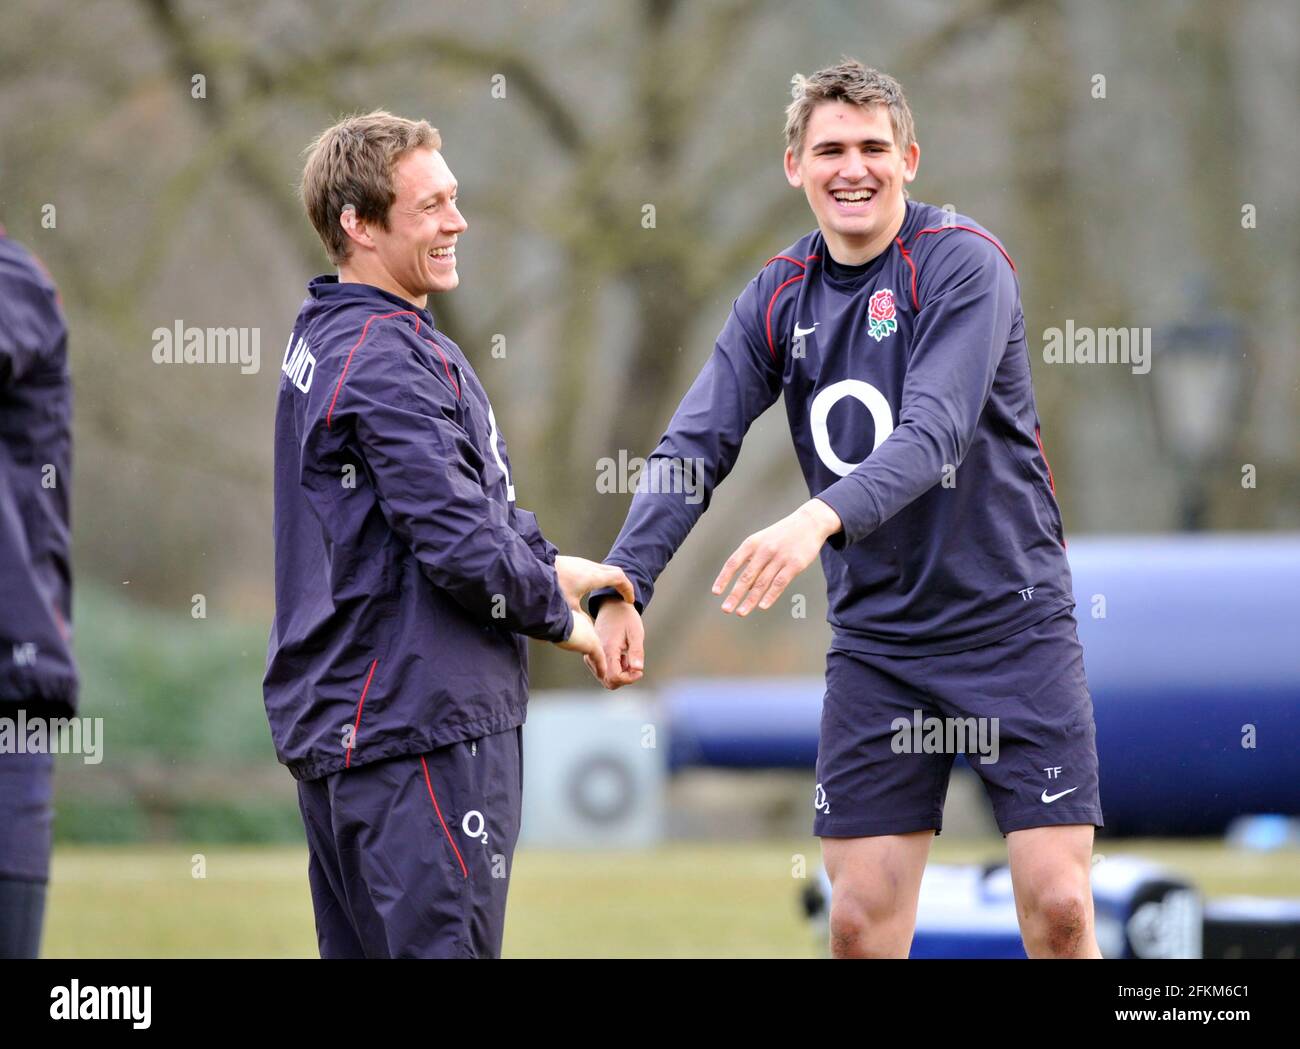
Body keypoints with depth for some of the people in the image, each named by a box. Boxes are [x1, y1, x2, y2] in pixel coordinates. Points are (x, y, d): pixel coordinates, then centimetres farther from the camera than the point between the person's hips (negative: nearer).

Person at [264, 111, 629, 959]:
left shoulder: (326, 340, 16)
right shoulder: (392, 358, -16)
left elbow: (471, 501, 21)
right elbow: (461, 543, -21)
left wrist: (550, 566, 8)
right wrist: (557, 613, -5)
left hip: (340, 721, 10)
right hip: (418, 724, -10)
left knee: (363, 949, 12)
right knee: (444, 947, -10)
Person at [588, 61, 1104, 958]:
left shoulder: (963, 263, -12)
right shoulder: (780, 297, 6)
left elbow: (935, 431, -25)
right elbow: (696, 446, 2)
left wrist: (822, 519, -41)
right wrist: (623, 587, -13)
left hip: (1011, 616, -4)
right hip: (876, 638, 4)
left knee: (1059, 906, -10)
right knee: (862, 918, -1)